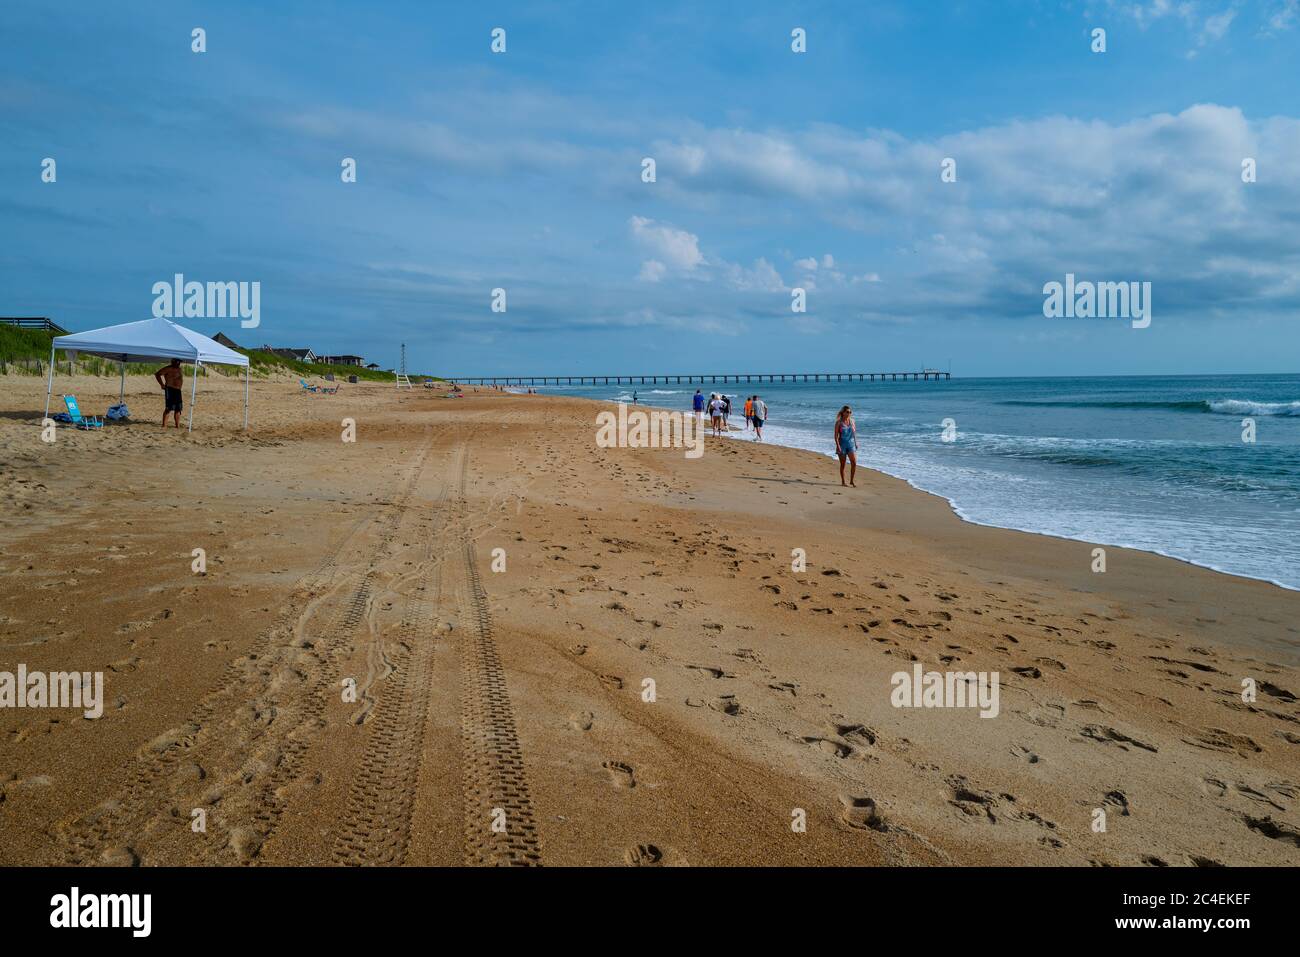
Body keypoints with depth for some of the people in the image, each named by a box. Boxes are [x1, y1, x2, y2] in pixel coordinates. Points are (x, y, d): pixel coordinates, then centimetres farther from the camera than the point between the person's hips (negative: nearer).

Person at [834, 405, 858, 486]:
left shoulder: (852, 421, 7)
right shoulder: (839, 422, -4)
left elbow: (854, 433, 15)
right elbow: (836, 435, -7)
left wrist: (856, 443, 11)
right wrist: (838, 446, -16)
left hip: (851, 444, 3)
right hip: (842, 444, -3)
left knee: (854, 462, -10)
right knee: (842, 464, 4)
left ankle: (851, 481, 1)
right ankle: (843, 482, 15)